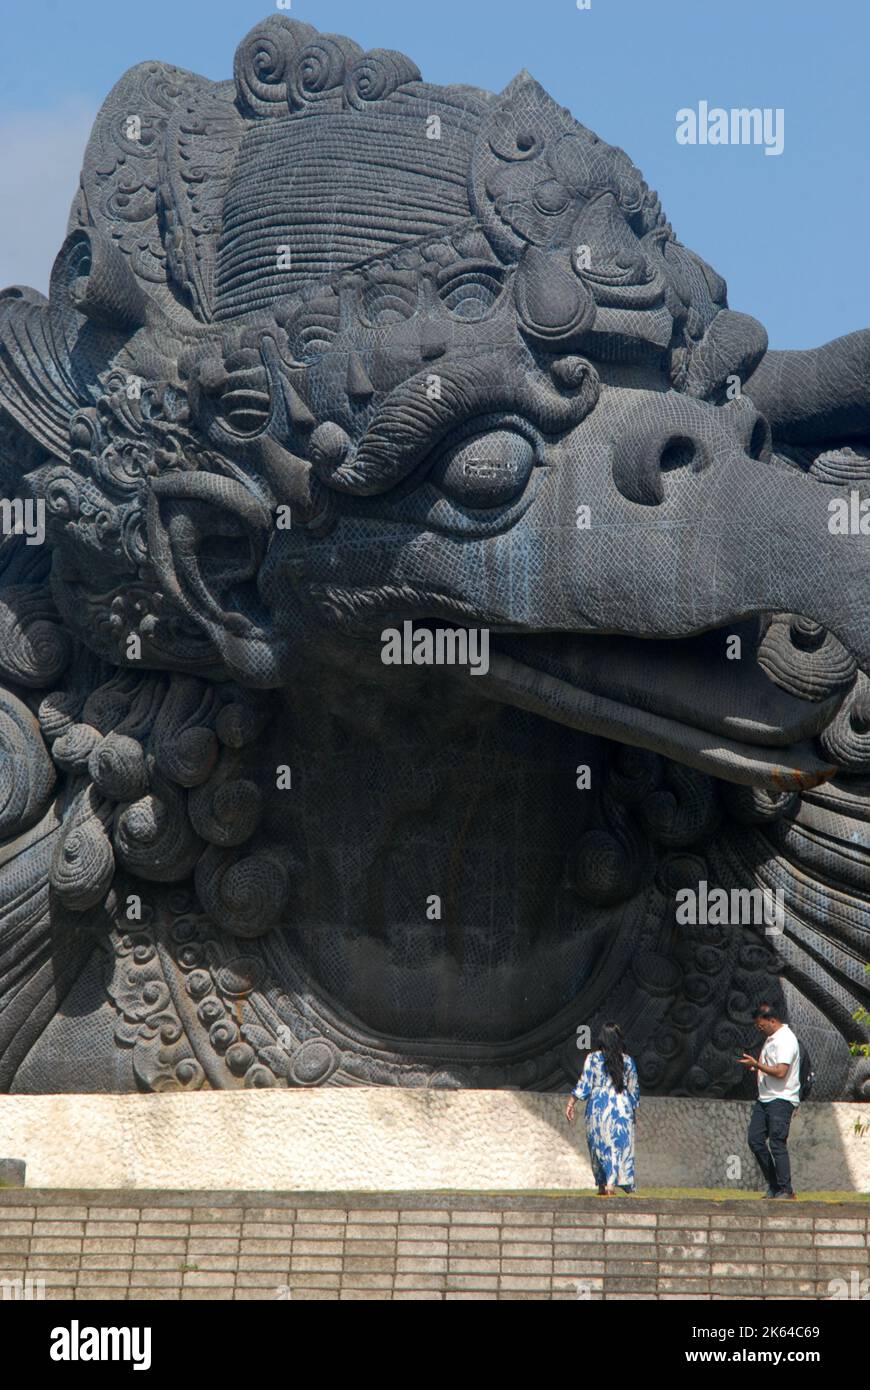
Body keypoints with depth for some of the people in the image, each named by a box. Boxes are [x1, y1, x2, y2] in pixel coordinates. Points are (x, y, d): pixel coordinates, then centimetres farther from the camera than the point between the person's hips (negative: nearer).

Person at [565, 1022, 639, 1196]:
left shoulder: (593, 1058, -2)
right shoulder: (628, 1061, 4)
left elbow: (584, 1084, -4)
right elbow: (634, 1090, 10)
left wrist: (570, 1103, 2)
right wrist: (633, 1110, 21)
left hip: (598, 1106, -1)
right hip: (622, 1107, 1)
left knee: (600, 1145, 10)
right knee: (620, 1145, 1)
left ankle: (602, 1186, 15)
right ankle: (612, 1184, -14)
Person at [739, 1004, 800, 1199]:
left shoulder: (786, 1040, -14)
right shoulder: (771, 1038, 17)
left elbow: (780, 1072, -23)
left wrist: (757, 1064, -16)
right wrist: (755, 1066, 9)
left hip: (781, 1100, -10)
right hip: (765, 1098, 10)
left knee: (777, 1143, -10)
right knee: (755, 1140, 5)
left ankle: (785, 1189, -4)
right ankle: (773, 1185, 14)